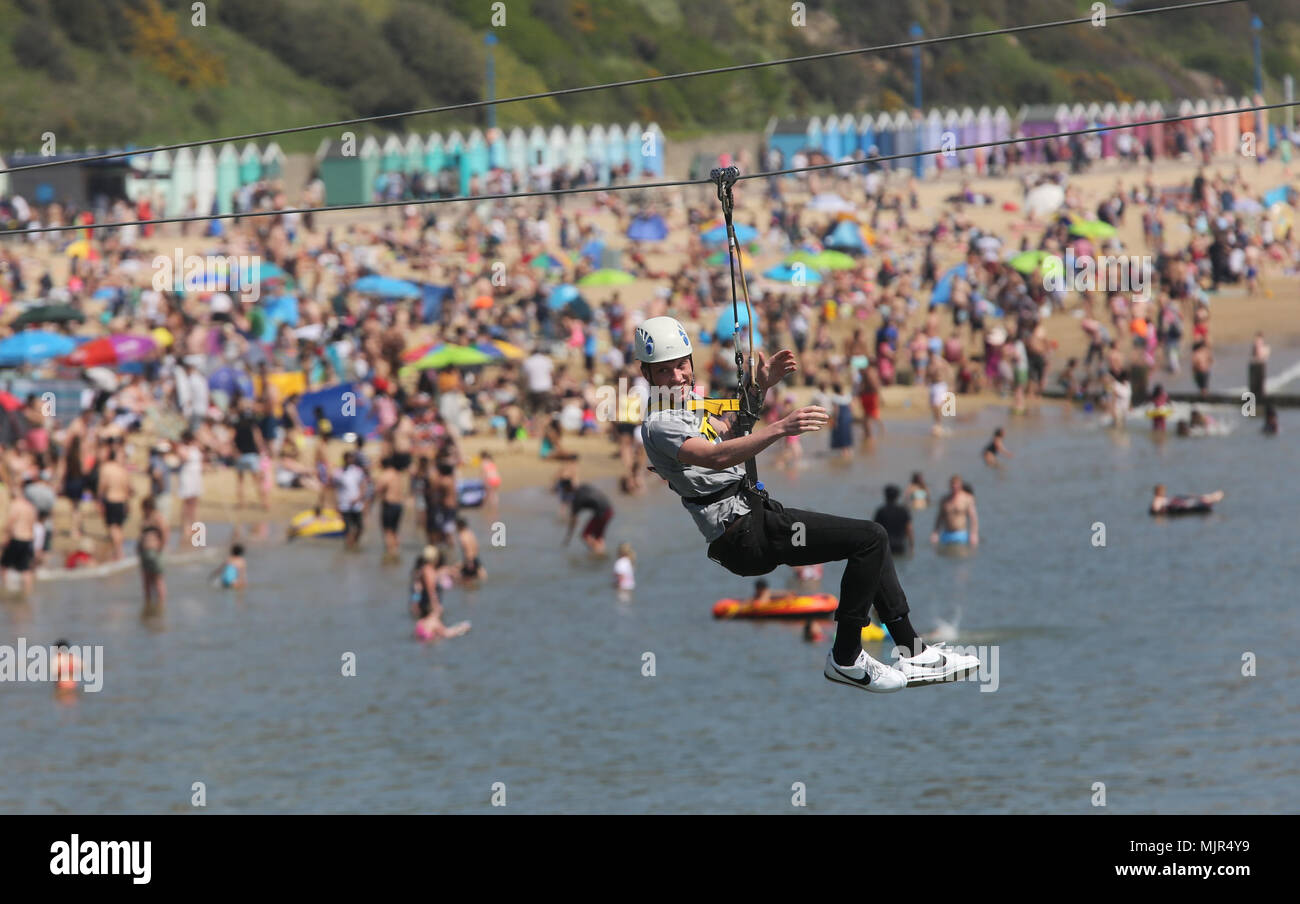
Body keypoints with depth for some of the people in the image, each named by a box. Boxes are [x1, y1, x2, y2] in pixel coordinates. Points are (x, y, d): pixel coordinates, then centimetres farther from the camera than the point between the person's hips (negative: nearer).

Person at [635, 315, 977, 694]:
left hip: (754, 510, 11)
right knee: (870, 538, -16)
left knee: (871, 539, 21)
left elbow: (726, 428, 34)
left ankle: (913, 651, 24)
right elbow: (715, 457, -34)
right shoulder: (659, 425, -17)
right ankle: (845, 659, -10)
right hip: (743, 534, -11)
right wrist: (781, 428, -43)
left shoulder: (690, 401, 14)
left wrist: (760, 386, 19)